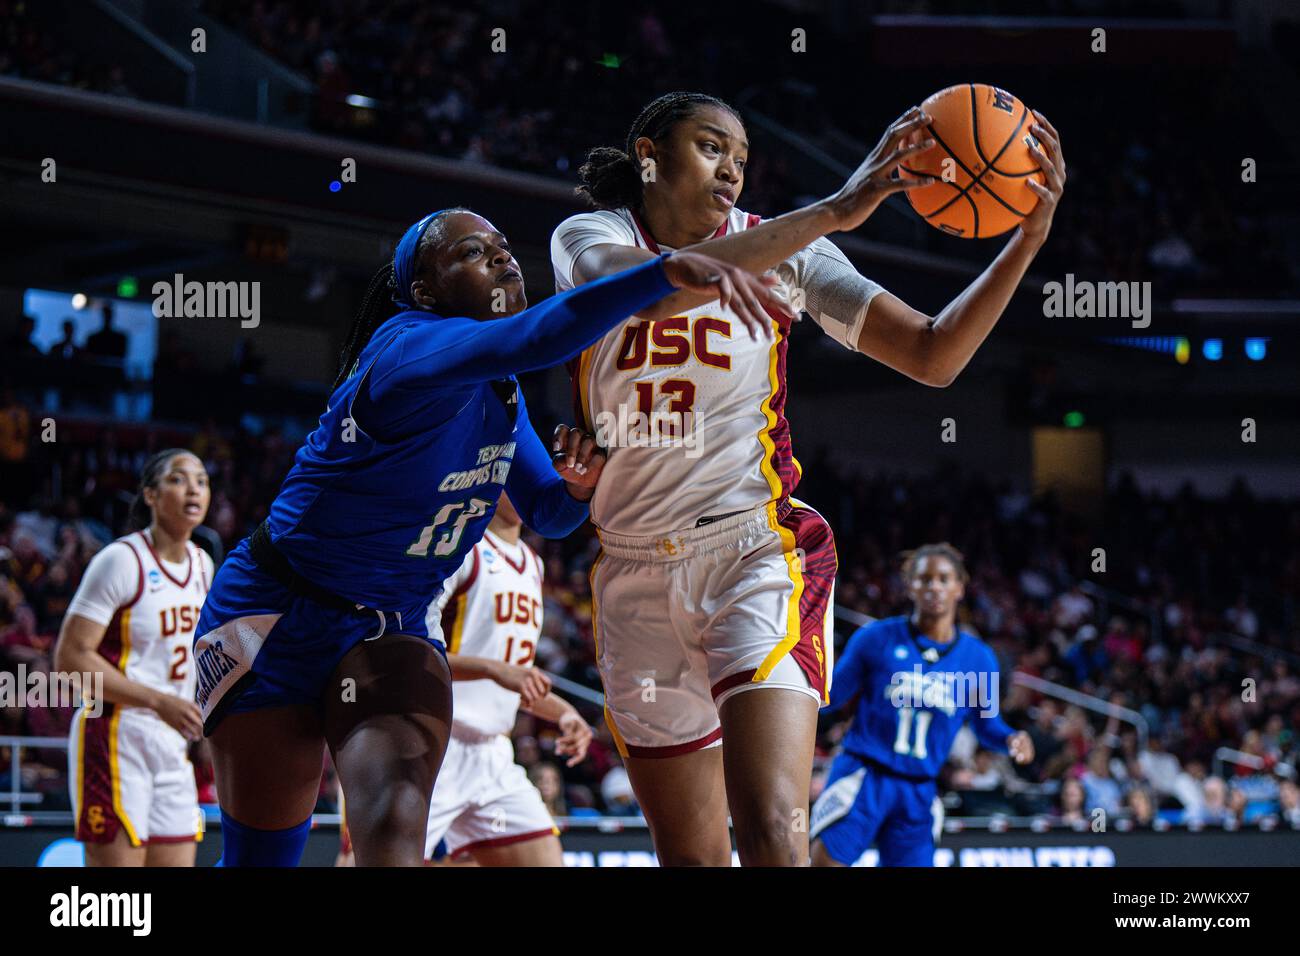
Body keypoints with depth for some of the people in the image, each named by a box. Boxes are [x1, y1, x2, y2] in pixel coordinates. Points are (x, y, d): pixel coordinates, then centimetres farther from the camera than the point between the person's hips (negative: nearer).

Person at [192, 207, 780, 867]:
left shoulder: (502, 394, 5)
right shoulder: (410, 347, -23)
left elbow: (547, 513, 14)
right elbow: (530, 338, -43)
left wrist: (576, 487, -11)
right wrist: (668, 273, -54)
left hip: (391, 631, 6)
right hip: (279, 615, -6)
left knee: (396, 834, -21)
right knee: (263, 857, 2)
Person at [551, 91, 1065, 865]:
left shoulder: (781, 251, 1)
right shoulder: (589, 241, 0)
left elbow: (934, 356, -2)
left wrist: (1028, 237, -17)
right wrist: (834, 212, -31)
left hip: (757, 555, -2)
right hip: (637, 575, 2)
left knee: (772, 837, -23)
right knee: (692, 857, 10)